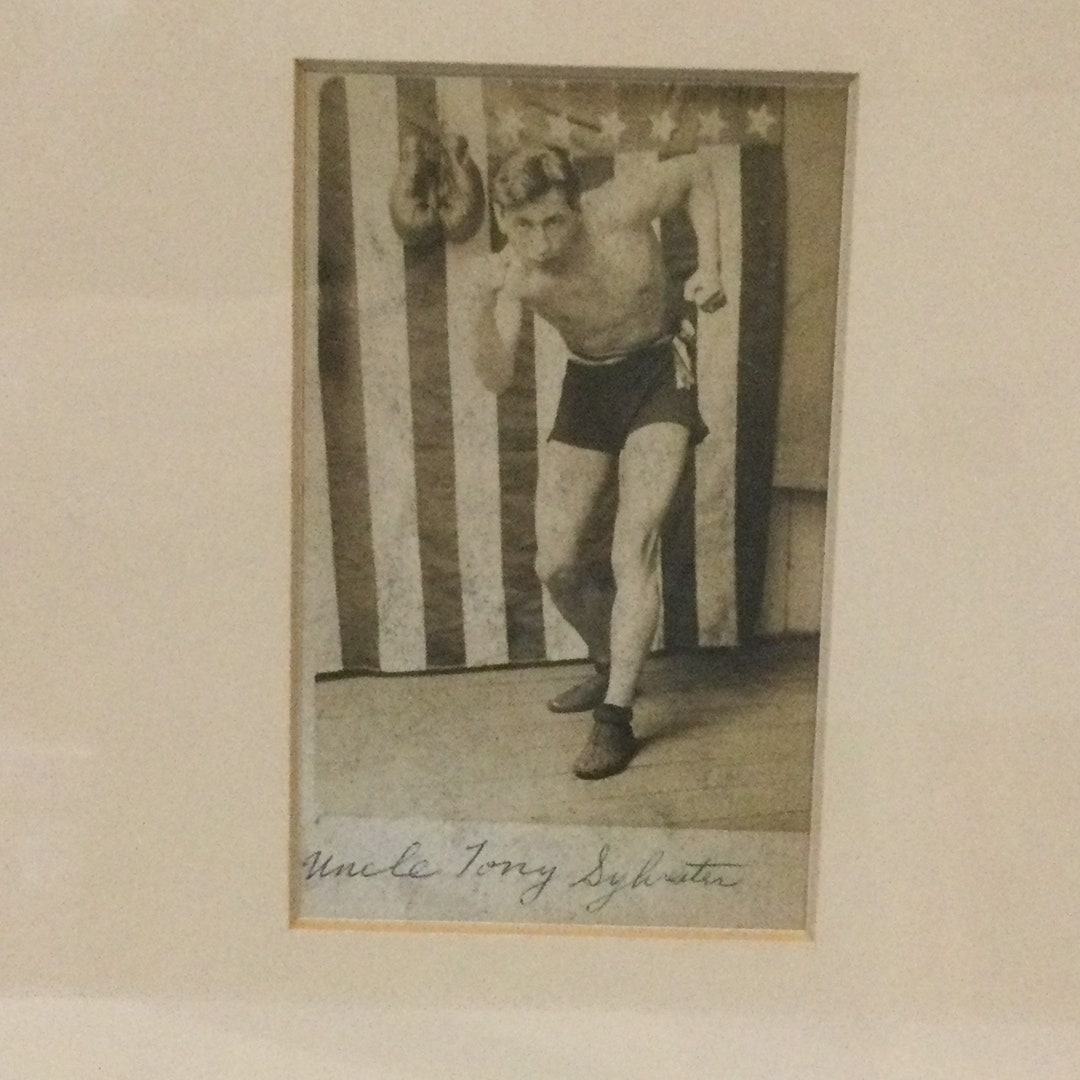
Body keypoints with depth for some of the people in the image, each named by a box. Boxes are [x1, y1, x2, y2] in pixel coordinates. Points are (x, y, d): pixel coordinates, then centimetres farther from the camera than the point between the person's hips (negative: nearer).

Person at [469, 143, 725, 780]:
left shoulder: (622, 209, -23)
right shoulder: (516, 277, -18)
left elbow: (697, 172, -3)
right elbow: (497, 380, -27)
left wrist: (709, 267, -13)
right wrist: (485, 307, -44)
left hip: (659, 375, -3)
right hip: (588, 386, 4)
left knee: (634, 549, -18)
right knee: (555, 565, 2)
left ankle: (616, 717, -14)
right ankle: (613, 666, 28)